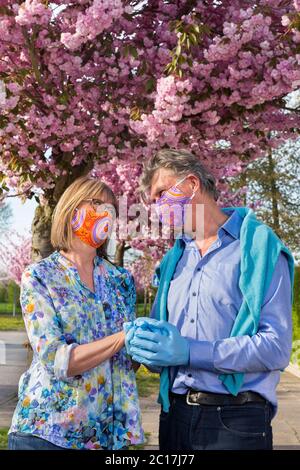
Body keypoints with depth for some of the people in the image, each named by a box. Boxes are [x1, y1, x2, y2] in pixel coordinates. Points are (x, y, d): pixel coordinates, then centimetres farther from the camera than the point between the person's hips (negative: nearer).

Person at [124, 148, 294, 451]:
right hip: (175, 414, 6)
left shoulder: (258, 247, -5)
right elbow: (160, 348, 14)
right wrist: (143, 342, -8)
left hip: (235, 420, -5)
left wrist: (190, 353, -20)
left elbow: (276, 347, -15)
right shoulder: (173, 260, 13)